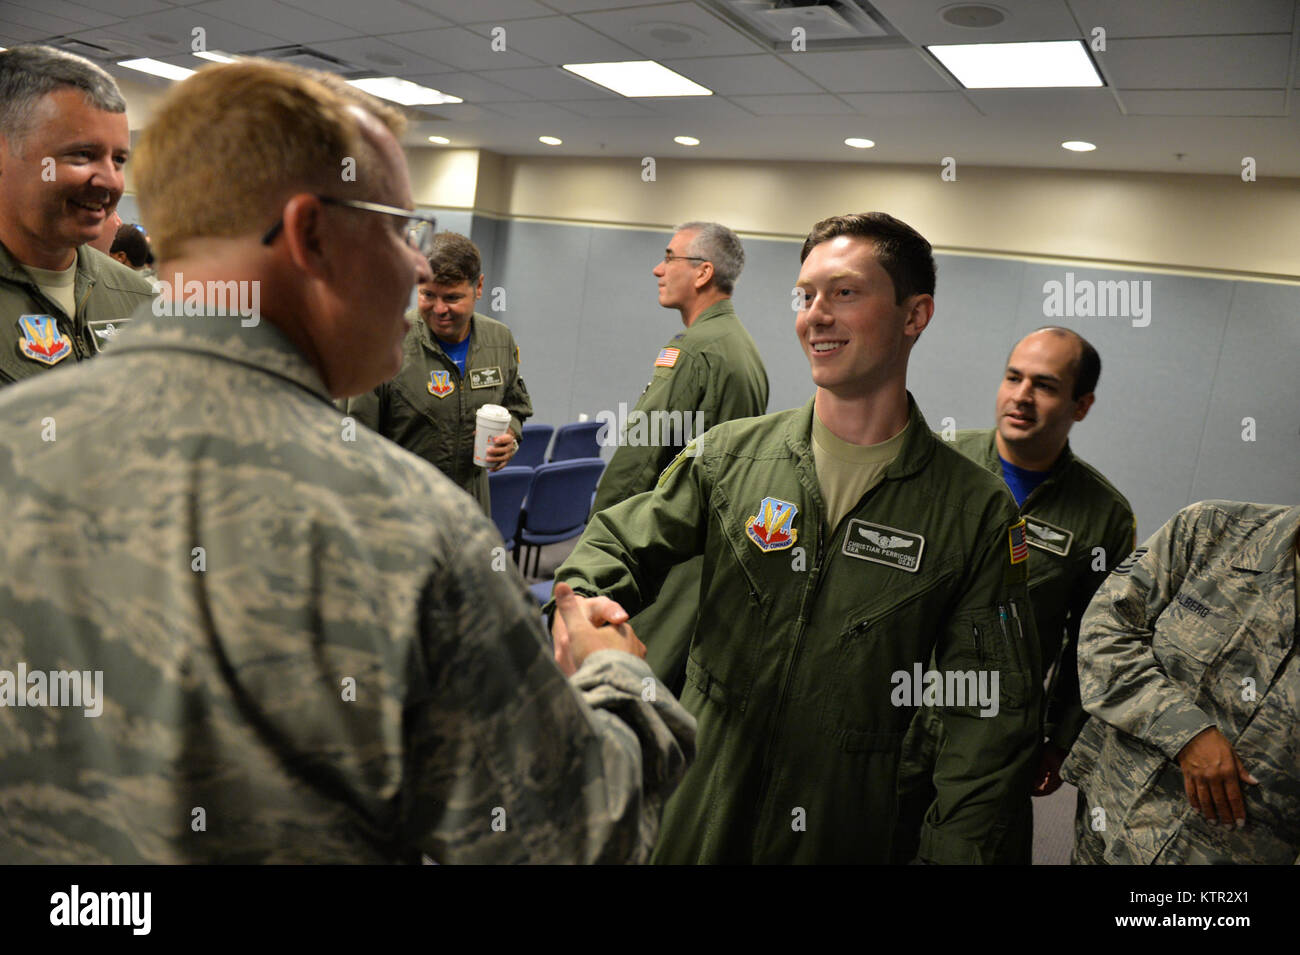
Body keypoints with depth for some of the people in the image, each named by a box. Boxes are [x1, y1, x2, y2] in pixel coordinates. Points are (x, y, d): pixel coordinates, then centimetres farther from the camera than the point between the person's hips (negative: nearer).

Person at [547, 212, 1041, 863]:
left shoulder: (978, 511, -8)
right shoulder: (730, 455, -5)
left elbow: (992, 712, -6)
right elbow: (623, 542, 1)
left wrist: (951, 852, -11)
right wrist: (580, 601, -22)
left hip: (843, 834, -1)